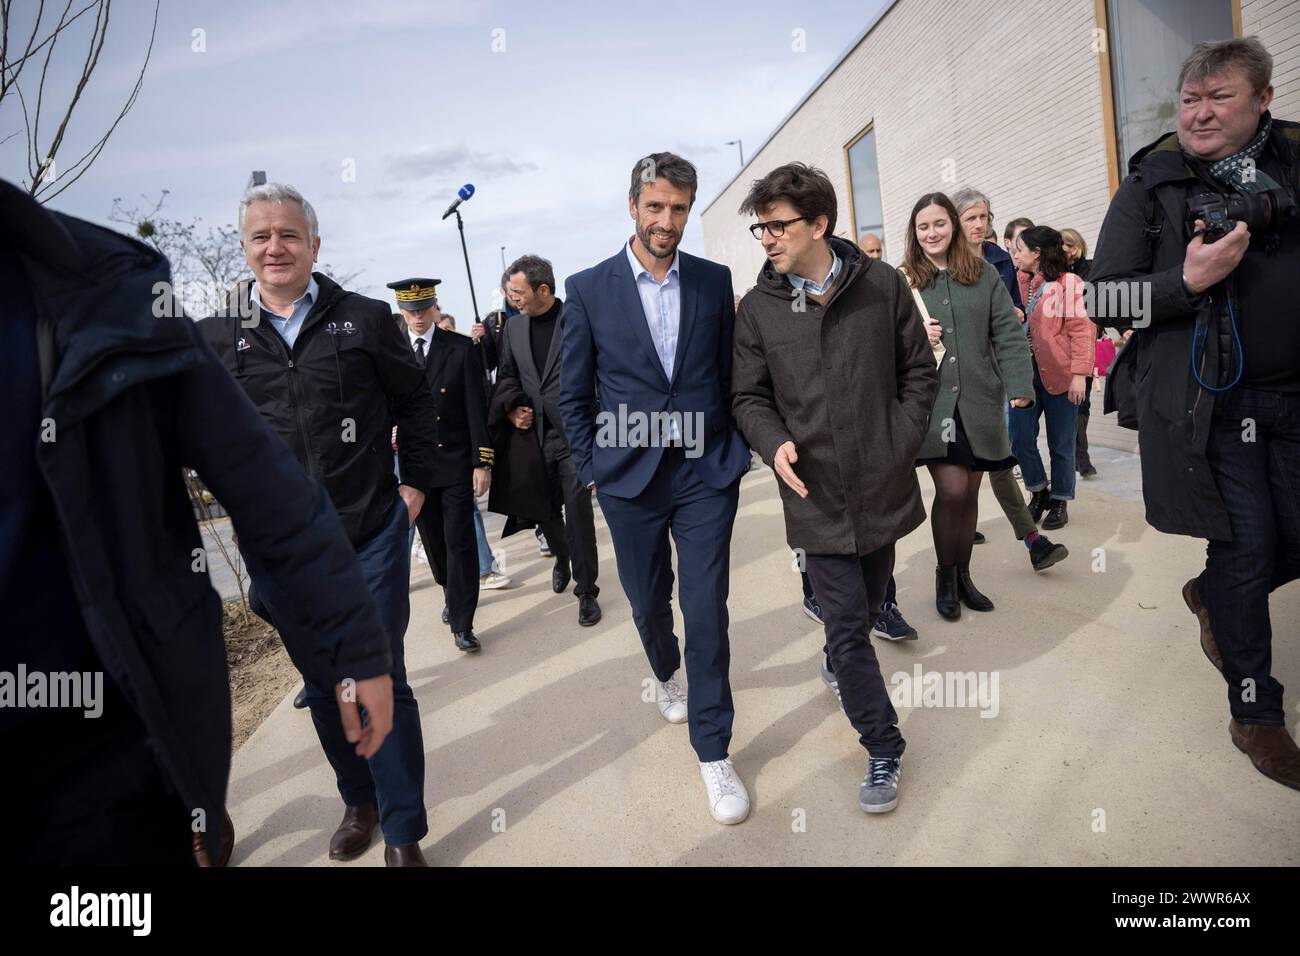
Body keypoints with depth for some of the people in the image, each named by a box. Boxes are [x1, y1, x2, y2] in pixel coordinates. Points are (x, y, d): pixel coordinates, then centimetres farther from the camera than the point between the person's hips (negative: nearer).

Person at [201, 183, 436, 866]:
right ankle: (359, 802, 39)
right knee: (322, 687, 16)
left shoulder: (364, 319, 0)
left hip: (372, 536, -2)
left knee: (382, 683, 4)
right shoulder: (214, 336, 4)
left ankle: (403, 833, 21)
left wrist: (416, 483, 3)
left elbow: (415, 401, 8)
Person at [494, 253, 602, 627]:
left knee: (578, 512, -5)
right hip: (533, 433, 5)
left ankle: (586, 590, 8)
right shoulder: (513, 328, 10)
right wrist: (512, 407, -3)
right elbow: (507, 375, 15)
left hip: (572, 434, -5)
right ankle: (562, 559, 44)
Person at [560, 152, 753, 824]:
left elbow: (732, 373, 9)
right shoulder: (588, 289, -1)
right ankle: (666, 672, 51)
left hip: (706, 473, 0)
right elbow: (573, 395, 3)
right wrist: (592, 469, 1)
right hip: (630, 478, 0)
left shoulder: (714, 281, 4)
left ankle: (713, 752, 15)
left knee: (707, 610, -1)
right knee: (648, 601, 16)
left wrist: (737, 451, 4)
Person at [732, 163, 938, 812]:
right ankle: (883, 749, 18)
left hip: (882, 485, 2)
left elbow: (919, 371, 5)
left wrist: (901, 442, -4)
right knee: (848, 622, 0)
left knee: (867, 605, 20)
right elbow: (749, 397, 3)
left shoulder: (882, 285, -2)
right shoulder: (757, 309, -3)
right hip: (815, 493, -2)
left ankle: (838, 662, 53)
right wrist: (775, 443, -15)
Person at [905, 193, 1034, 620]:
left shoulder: (984, 274, 7)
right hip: (931, 400, -2)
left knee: (969, 492, 9)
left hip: (979, 401, 2)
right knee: (952, 490, -10)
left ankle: (963, 575, 27)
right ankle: (944, 577, 13)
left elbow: (1008, 333, 4)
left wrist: (1019, 385, -5)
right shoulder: (902, 280, 3)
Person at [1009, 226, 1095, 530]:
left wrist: (1079, 374, -17)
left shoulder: (1068, 283, -8)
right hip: (1026, 373, 5)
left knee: (1061, 444, 6)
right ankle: (1038, 492, 23)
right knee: (1020, 438, 1)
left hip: (1059, 376, -5)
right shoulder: (1025, 283, 11)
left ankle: (1059, 501, 22)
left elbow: (1082, 331, -11)